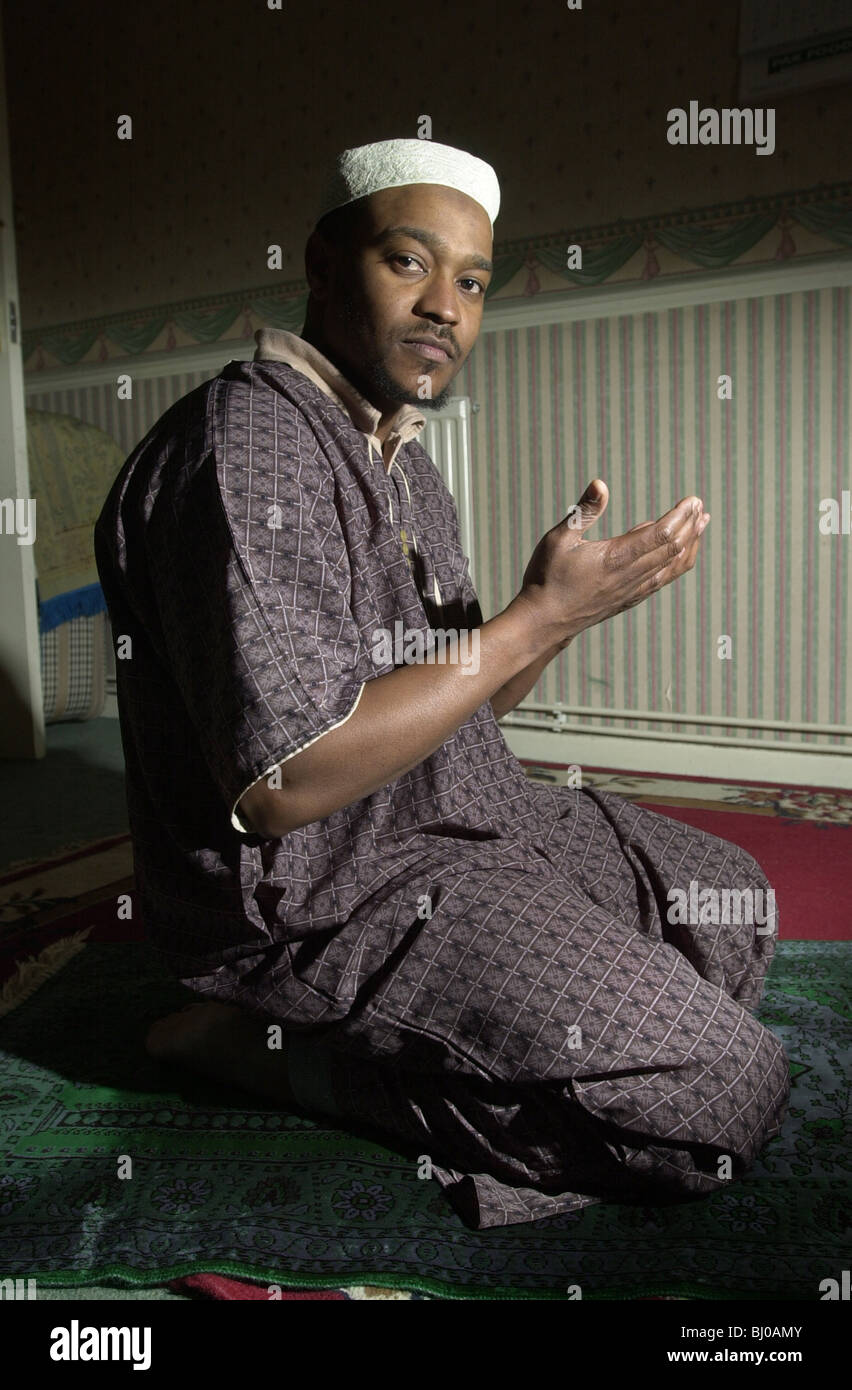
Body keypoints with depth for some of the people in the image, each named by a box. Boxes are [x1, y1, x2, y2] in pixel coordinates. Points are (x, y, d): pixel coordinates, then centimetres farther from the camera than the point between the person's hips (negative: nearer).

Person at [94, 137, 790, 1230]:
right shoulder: (248, 447, -20)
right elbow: (285, 783, -28)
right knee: (725, 1091, -14)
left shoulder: (401, 458, 13)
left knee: (731, 902, 18)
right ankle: (273, 1046, -5)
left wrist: (567, 601, -4)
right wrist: (537, 617, -21)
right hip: (317, 887, -10)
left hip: (464, 821, 10)